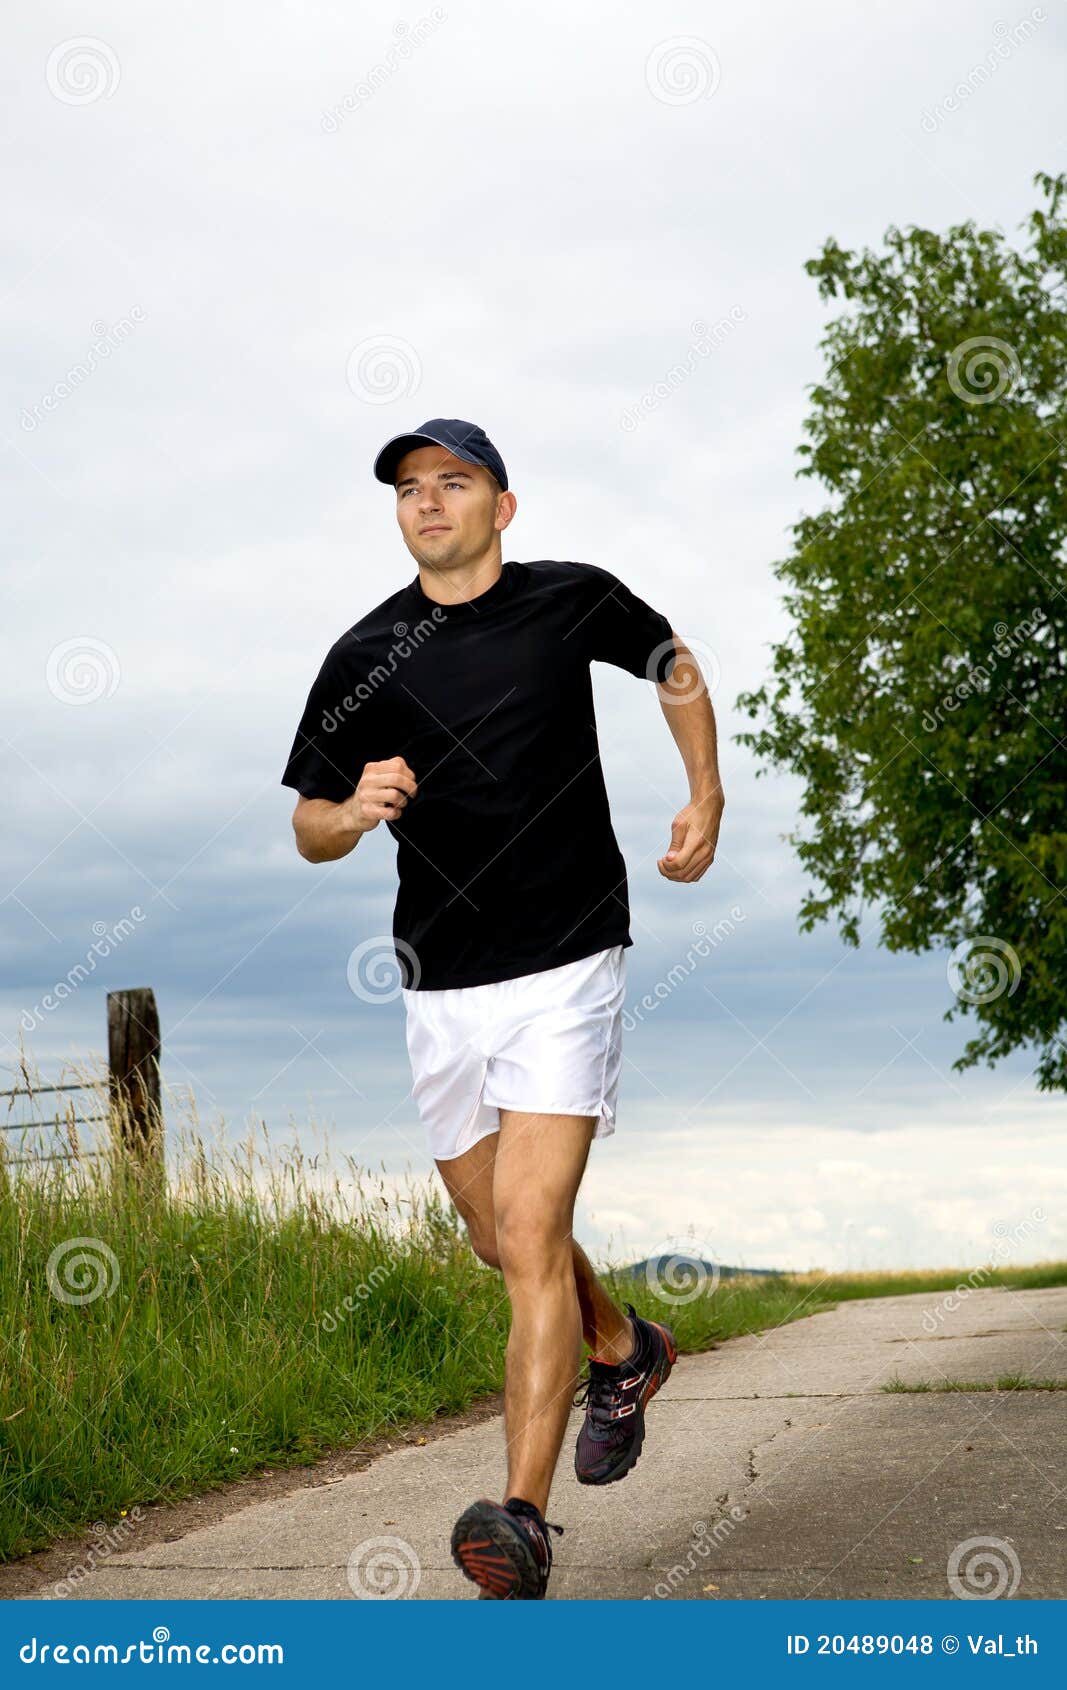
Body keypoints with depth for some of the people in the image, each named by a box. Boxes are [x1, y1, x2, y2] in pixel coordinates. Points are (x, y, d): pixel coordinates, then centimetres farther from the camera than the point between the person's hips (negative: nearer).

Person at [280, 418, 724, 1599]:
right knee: (497, 1236, 16)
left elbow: (675, 667, 20)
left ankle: (522, 1522, -18)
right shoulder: (366, 656, 1)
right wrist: (356, 811, -14)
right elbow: (308, 830, 8)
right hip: (441, 988, 4)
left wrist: (707, 800, 10)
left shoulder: (574, 602, -1)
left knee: (530, 1237, -16)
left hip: (566, 968, -3)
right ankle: (622, 1350, 47)